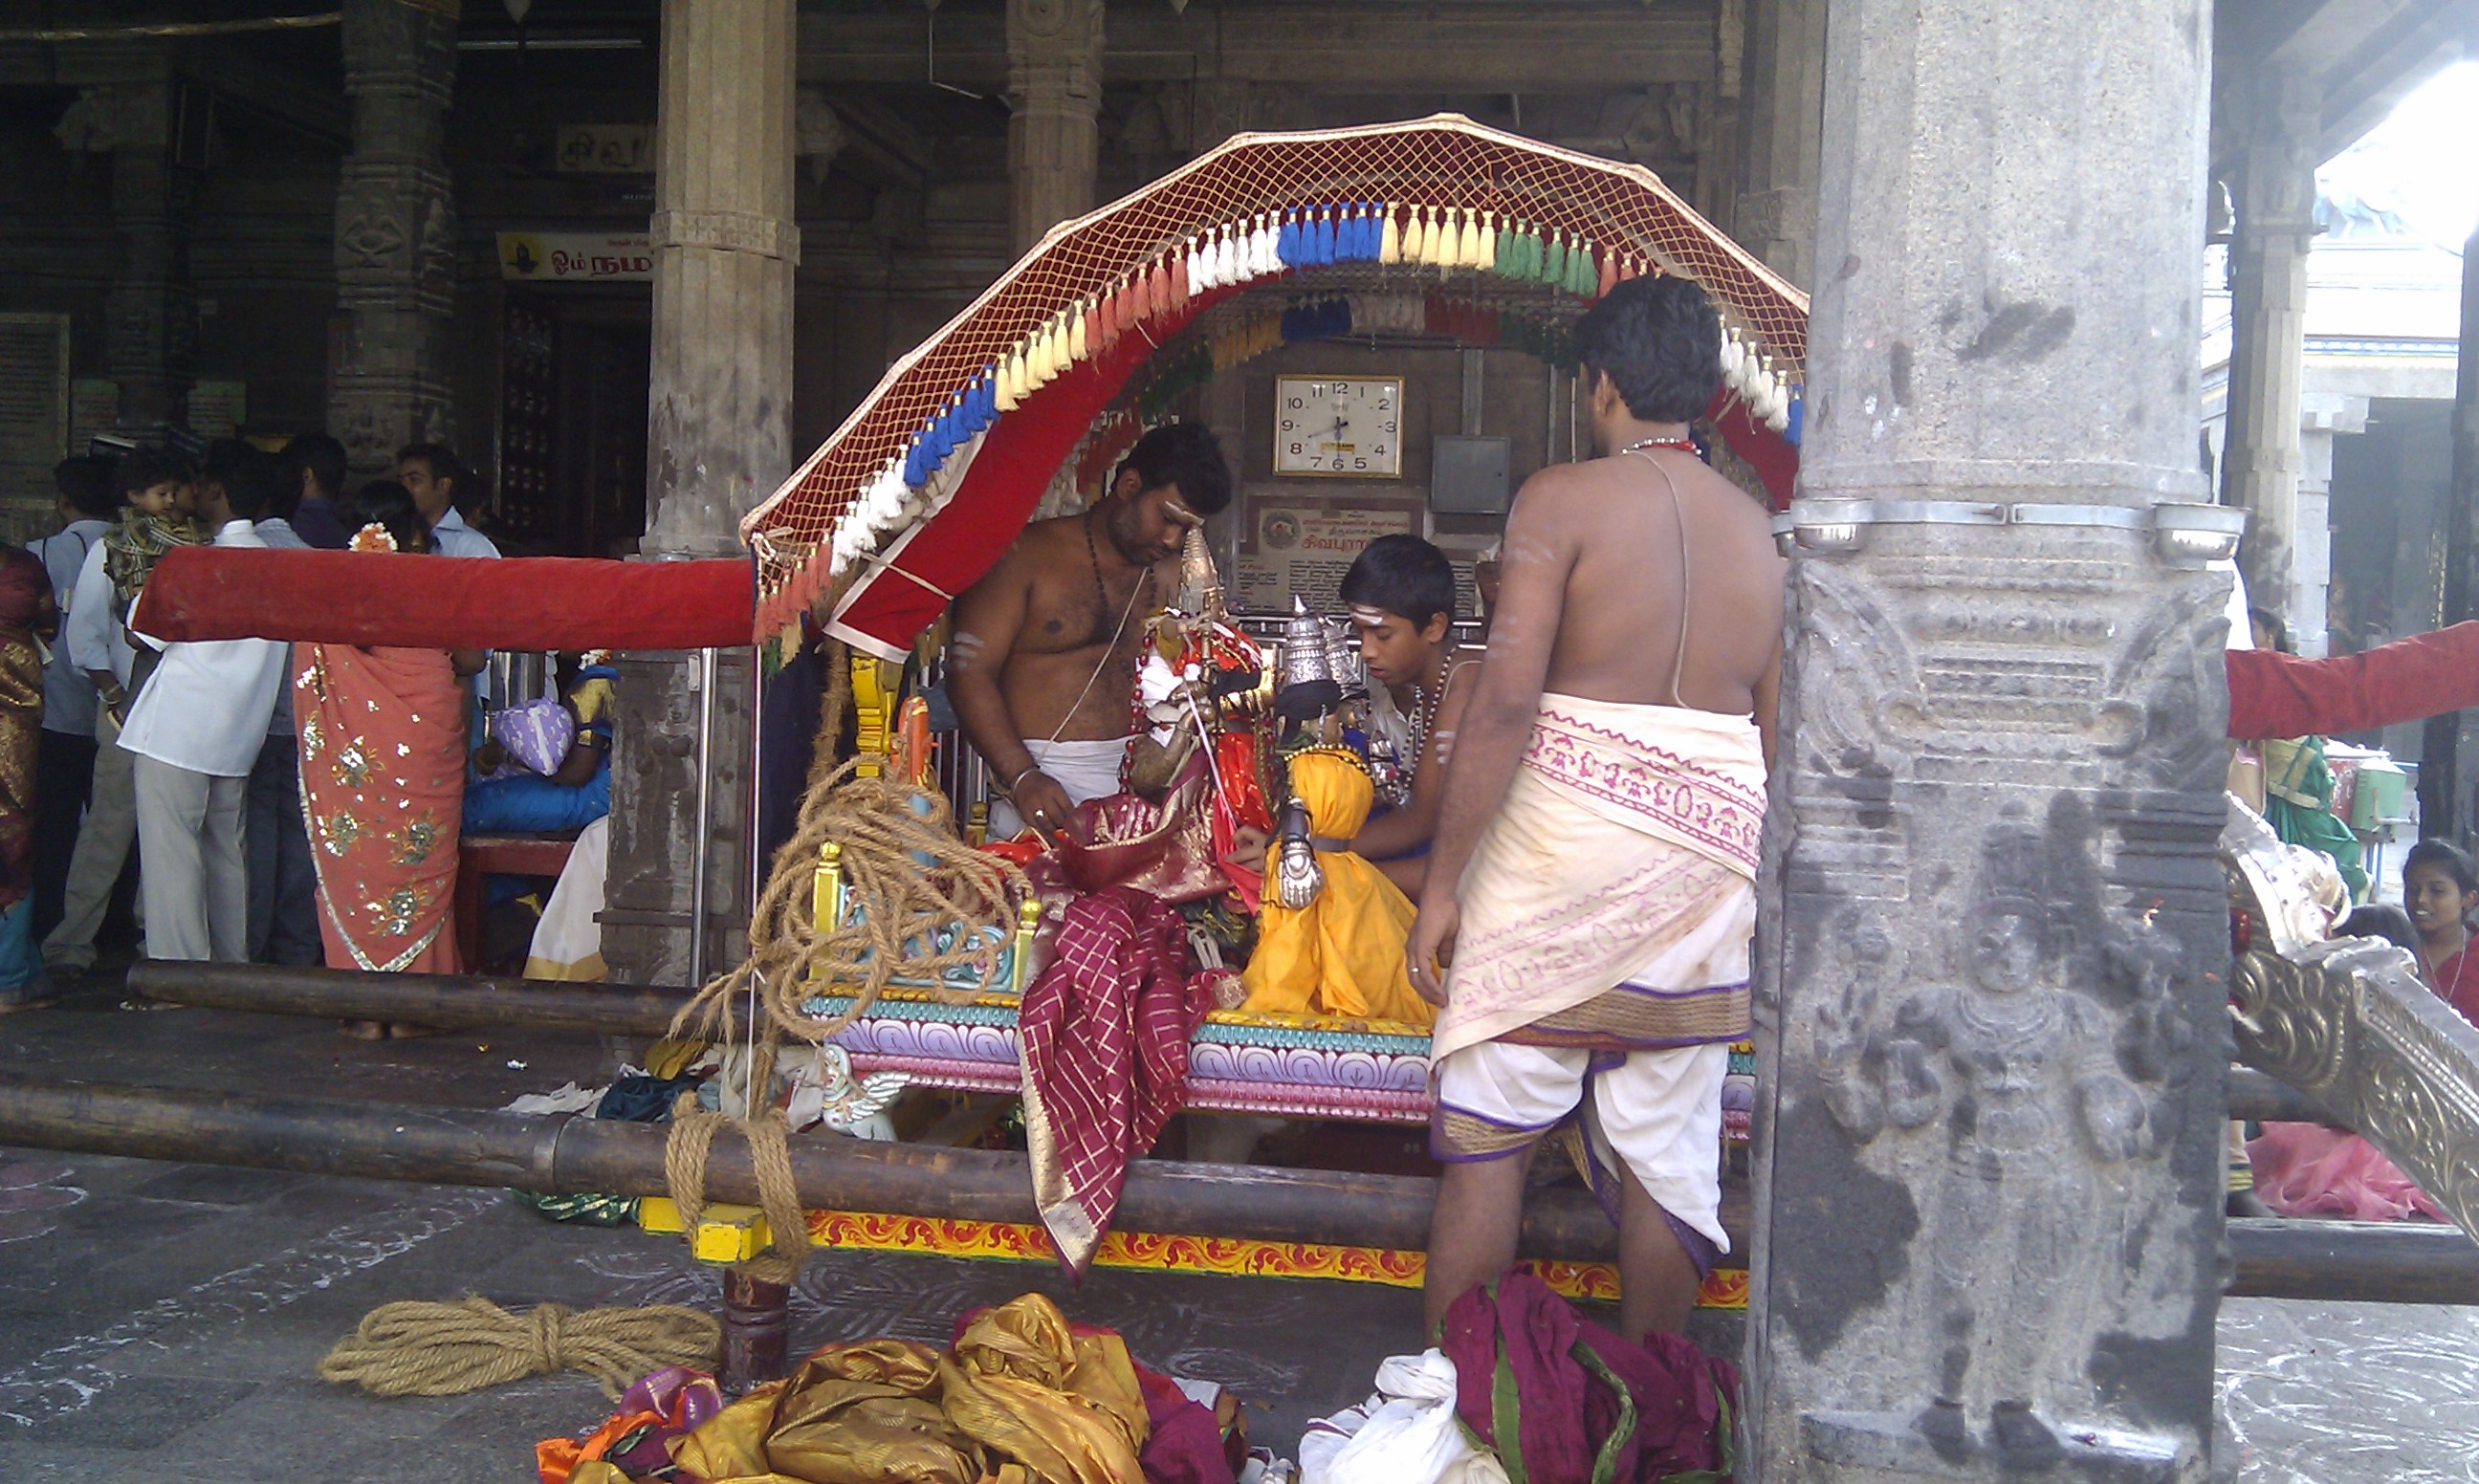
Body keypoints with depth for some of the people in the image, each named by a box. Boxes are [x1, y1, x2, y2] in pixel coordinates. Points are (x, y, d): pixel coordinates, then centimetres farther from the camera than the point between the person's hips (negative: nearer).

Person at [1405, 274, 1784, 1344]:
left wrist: (1442, 884, -10)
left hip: (1558, 851, -5)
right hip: (1709, 857, 5)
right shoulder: (1760, 530, 10)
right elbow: (1778, 736, 12)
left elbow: (1505, 701, -14)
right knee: (1667, 1153, 12)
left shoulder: (1562, 499, -6)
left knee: (1488, 1138, 5)